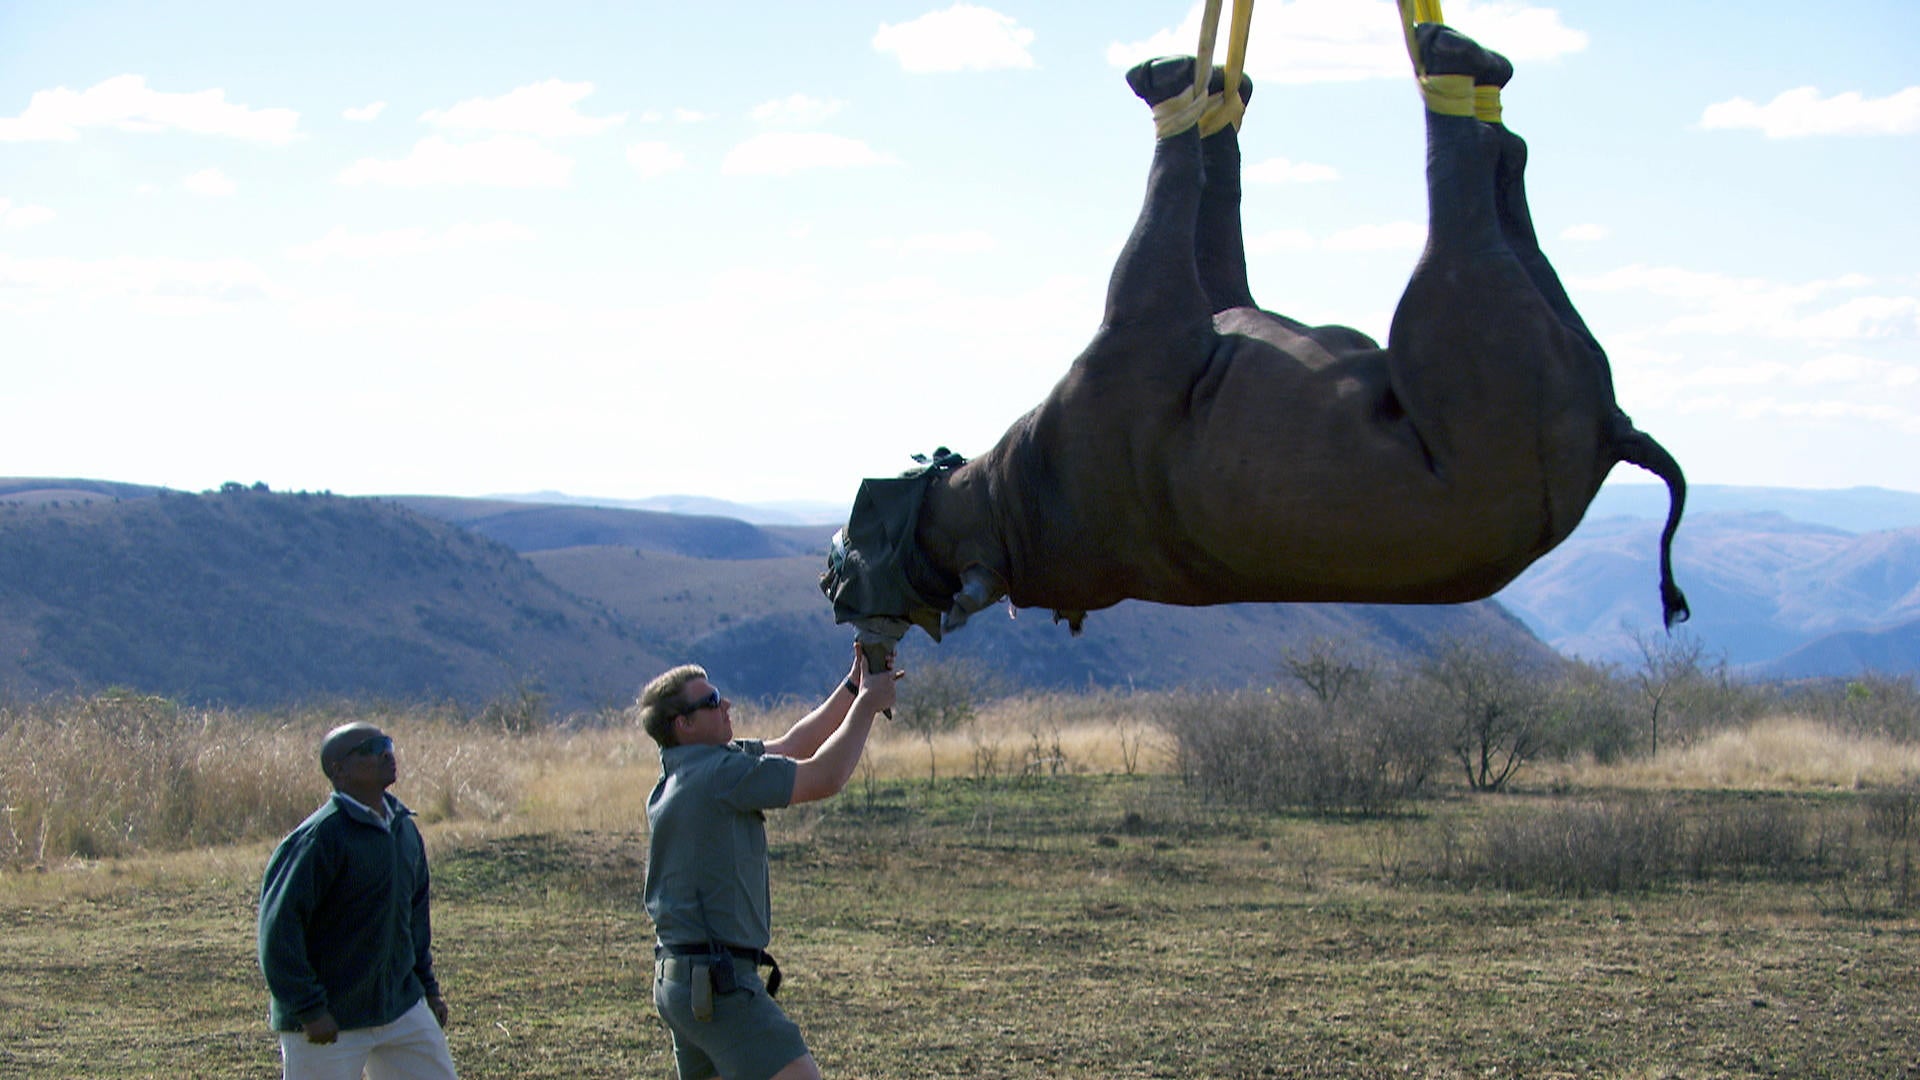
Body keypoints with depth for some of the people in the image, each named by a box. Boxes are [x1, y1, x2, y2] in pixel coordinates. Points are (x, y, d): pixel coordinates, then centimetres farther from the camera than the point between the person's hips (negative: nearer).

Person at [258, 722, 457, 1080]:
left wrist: (427, 987, 19)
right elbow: (278, 926, -21)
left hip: (402, 1006, 8)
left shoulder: (405, 828, 8)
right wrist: (309, 1009, -22)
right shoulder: (320, 837, -19)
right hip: (331, 1021, -8)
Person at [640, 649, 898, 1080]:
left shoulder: (684, 770, 14)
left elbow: (792, 747, 20)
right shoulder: (720, 773, -16)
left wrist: (852, 687, 15)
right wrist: (866, 704, -3)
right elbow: (823, 778, -15)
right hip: (716, 982, -10)